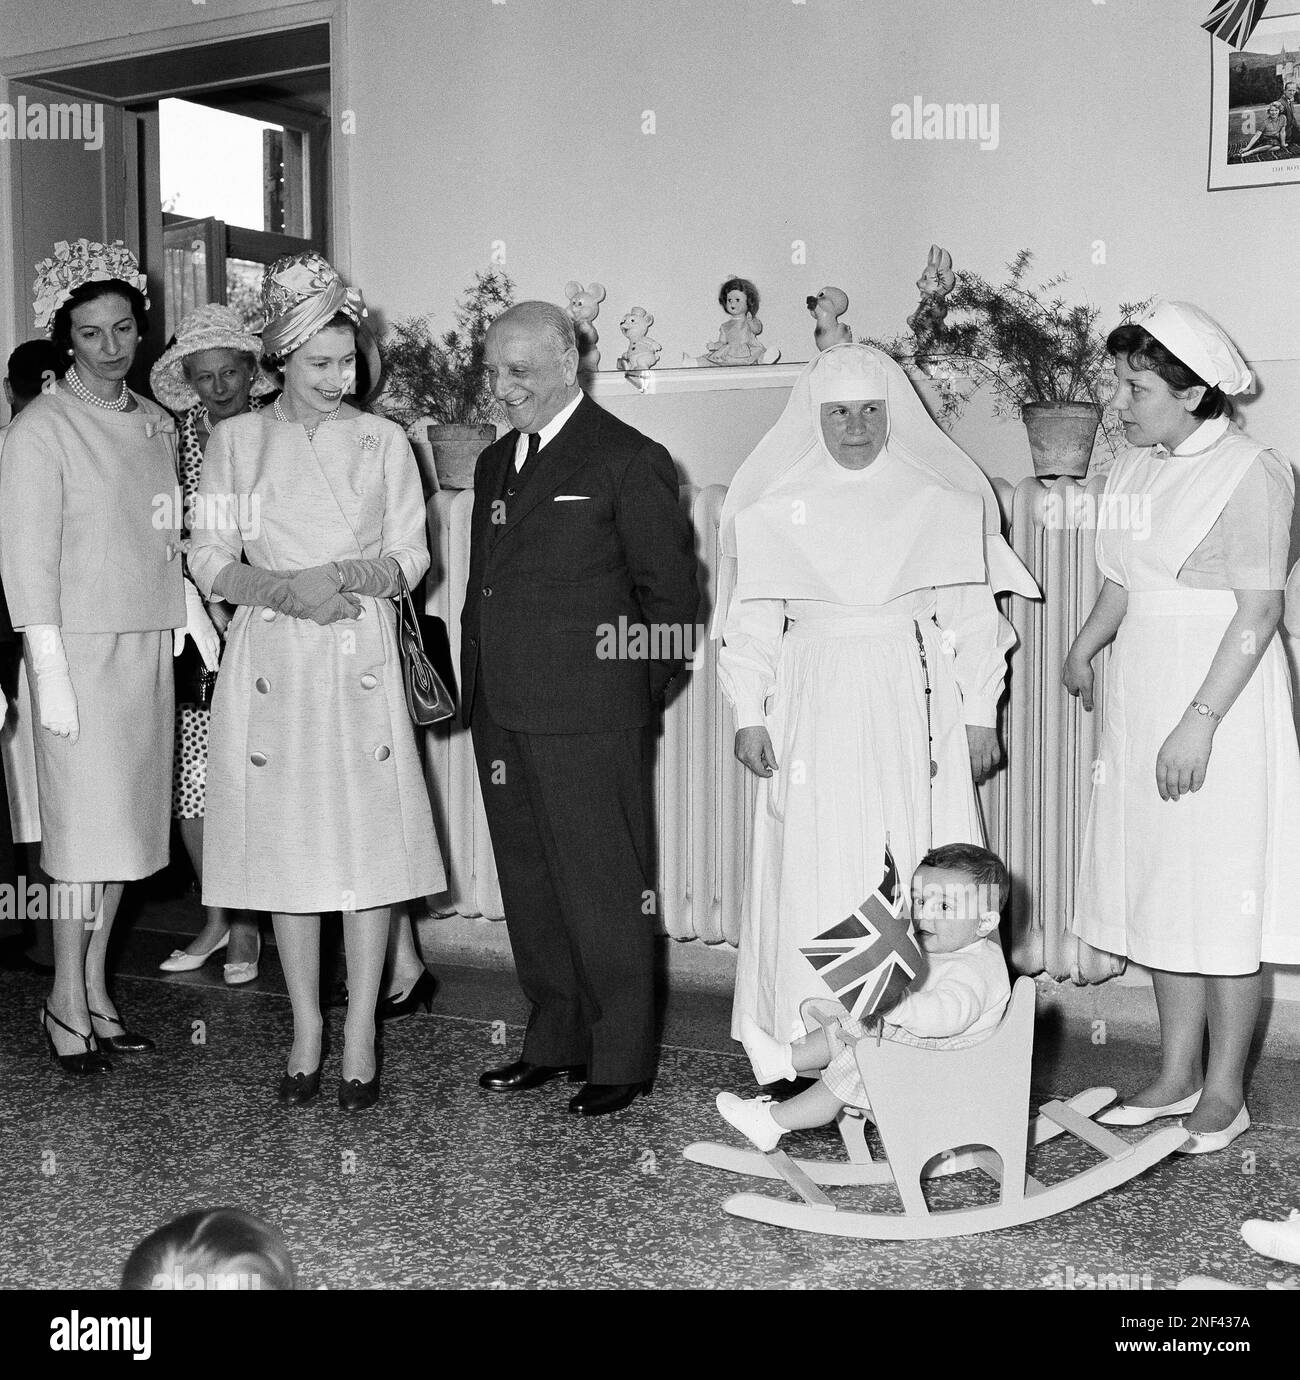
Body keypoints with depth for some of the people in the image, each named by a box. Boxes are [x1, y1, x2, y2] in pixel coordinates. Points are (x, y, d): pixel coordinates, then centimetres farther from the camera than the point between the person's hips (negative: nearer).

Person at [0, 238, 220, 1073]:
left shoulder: (158, 425, 12)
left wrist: (188, 601, 4)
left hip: (151, 643, 6)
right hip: (82, 647, -6)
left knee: (127, 819, 10)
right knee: (87, 824, -3)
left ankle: (96, 988, 21)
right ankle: (67, 1003, 9)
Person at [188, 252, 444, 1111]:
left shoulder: (383, 441, 6)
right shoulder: (237, 440, 6)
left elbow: (410, 557, 3)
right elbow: (210, 562, 3)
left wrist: (338, 575, -15)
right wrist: (285, 589, -14)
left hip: (360, 662, 0)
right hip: (272, 665, 1)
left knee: (370, 842, -3)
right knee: (286, 845, 3)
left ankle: (361, 1033, 7)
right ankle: (306, 1029, 16)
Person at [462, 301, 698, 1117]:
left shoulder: (628, 460, -6)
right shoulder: (495, 462, 17)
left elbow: (672, 589, -5)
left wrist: (642, 691, -3)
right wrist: (478, 694, 13)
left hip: (590, 721, -7)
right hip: (502, 717, 7)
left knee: (604, 894, -1)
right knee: (530, 889, 13)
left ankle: (622, 1059, 11)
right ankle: (556, 1042, 25)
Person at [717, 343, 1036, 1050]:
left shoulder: (942, 498, 4)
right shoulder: (773, 501, 4)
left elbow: (971, 613, 5)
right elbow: (752, 616, 6)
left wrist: (980, 714, 2)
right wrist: (749, 714, 0)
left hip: (916, 702, 0)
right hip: (814, 706, 0)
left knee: (924, 874, -1)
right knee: (815, 874, 0)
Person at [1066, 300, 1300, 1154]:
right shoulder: (1135, 468, 9)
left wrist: (1199, 721, -21)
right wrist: (1086, 646, 12)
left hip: (1222, 700, -7)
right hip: (1144, 700, 8)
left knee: (1221, 900, 0)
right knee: (1158, 893, 12)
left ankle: (1225, 1093, 14)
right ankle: (1177, 1076, 25)